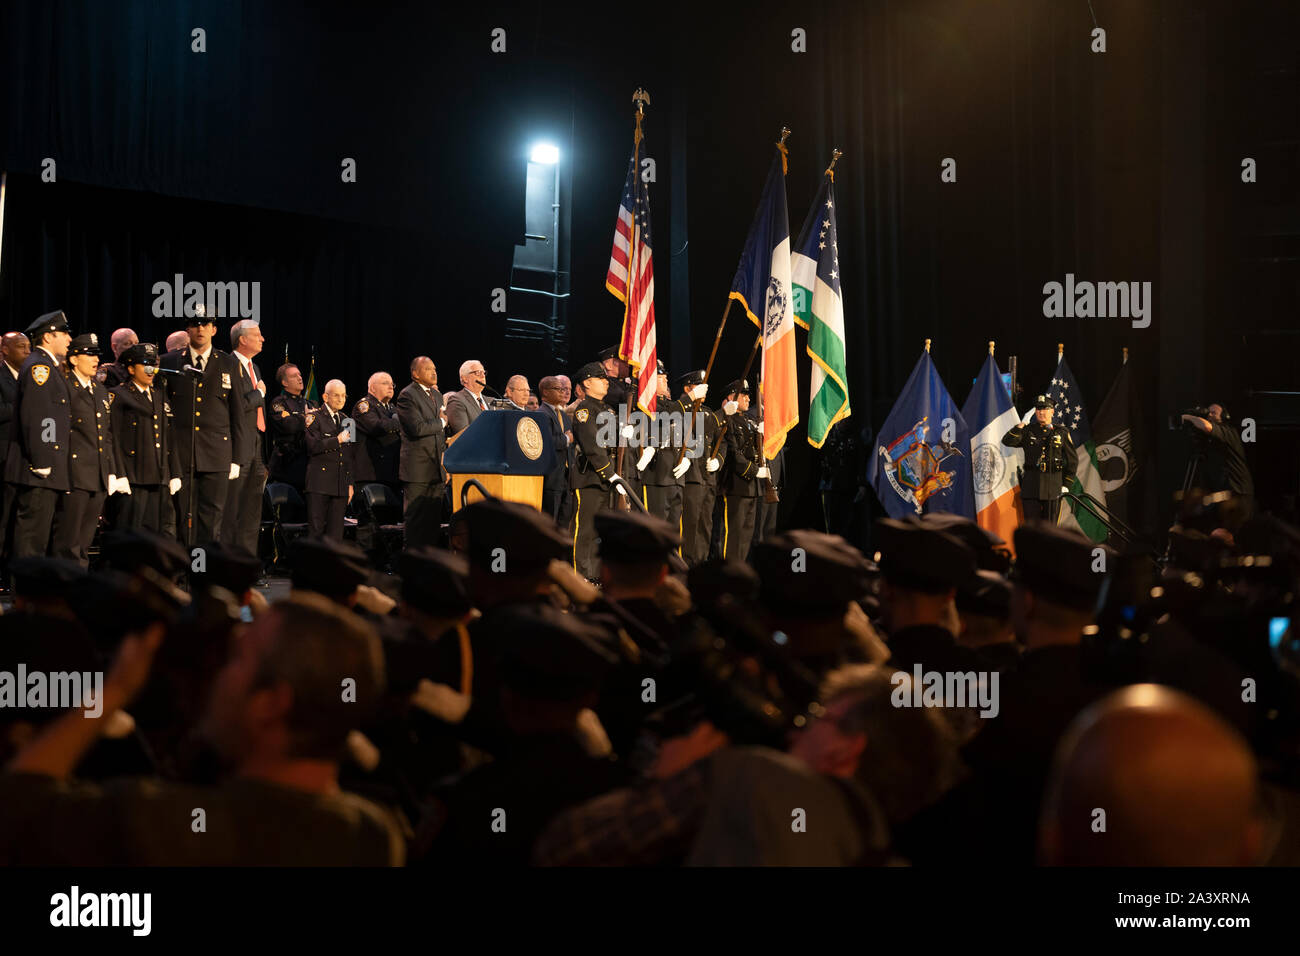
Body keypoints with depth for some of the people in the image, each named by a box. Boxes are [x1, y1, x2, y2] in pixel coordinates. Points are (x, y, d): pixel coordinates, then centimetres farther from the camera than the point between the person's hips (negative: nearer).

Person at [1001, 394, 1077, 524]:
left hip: (1053, 484, 0)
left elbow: (1072, 459, 13)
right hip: (1031, 484, 0)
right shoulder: (1028, 431, 8)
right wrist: (1021, 425, -15)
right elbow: (1007, 441, -8)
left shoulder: (1062, 432, 9)